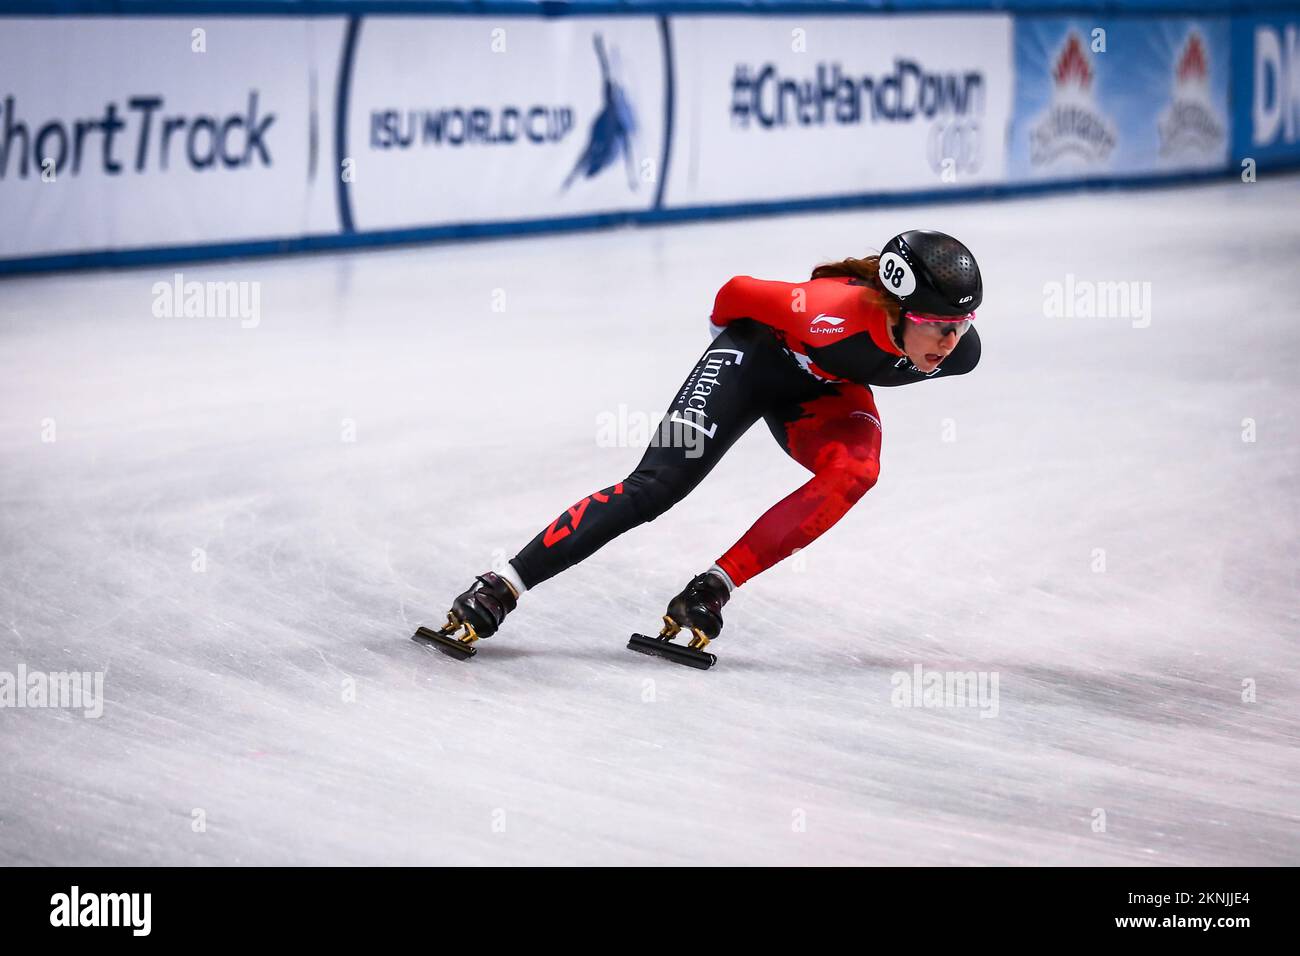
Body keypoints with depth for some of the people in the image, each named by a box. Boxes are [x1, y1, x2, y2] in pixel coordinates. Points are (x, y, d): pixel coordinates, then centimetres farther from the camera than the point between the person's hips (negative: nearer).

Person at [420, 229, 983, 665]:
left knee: (854, 471, -29)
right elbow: (737, 293, -22)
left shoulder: (958, 350, -28)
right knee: (655, 486, -17)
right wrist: (730, 337, 0)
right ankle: (494, 593, -12)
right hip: (759, 357, -4)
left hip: (825, 392, 4)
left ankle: (707, 595, -21)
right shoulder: (836, 312, -41)